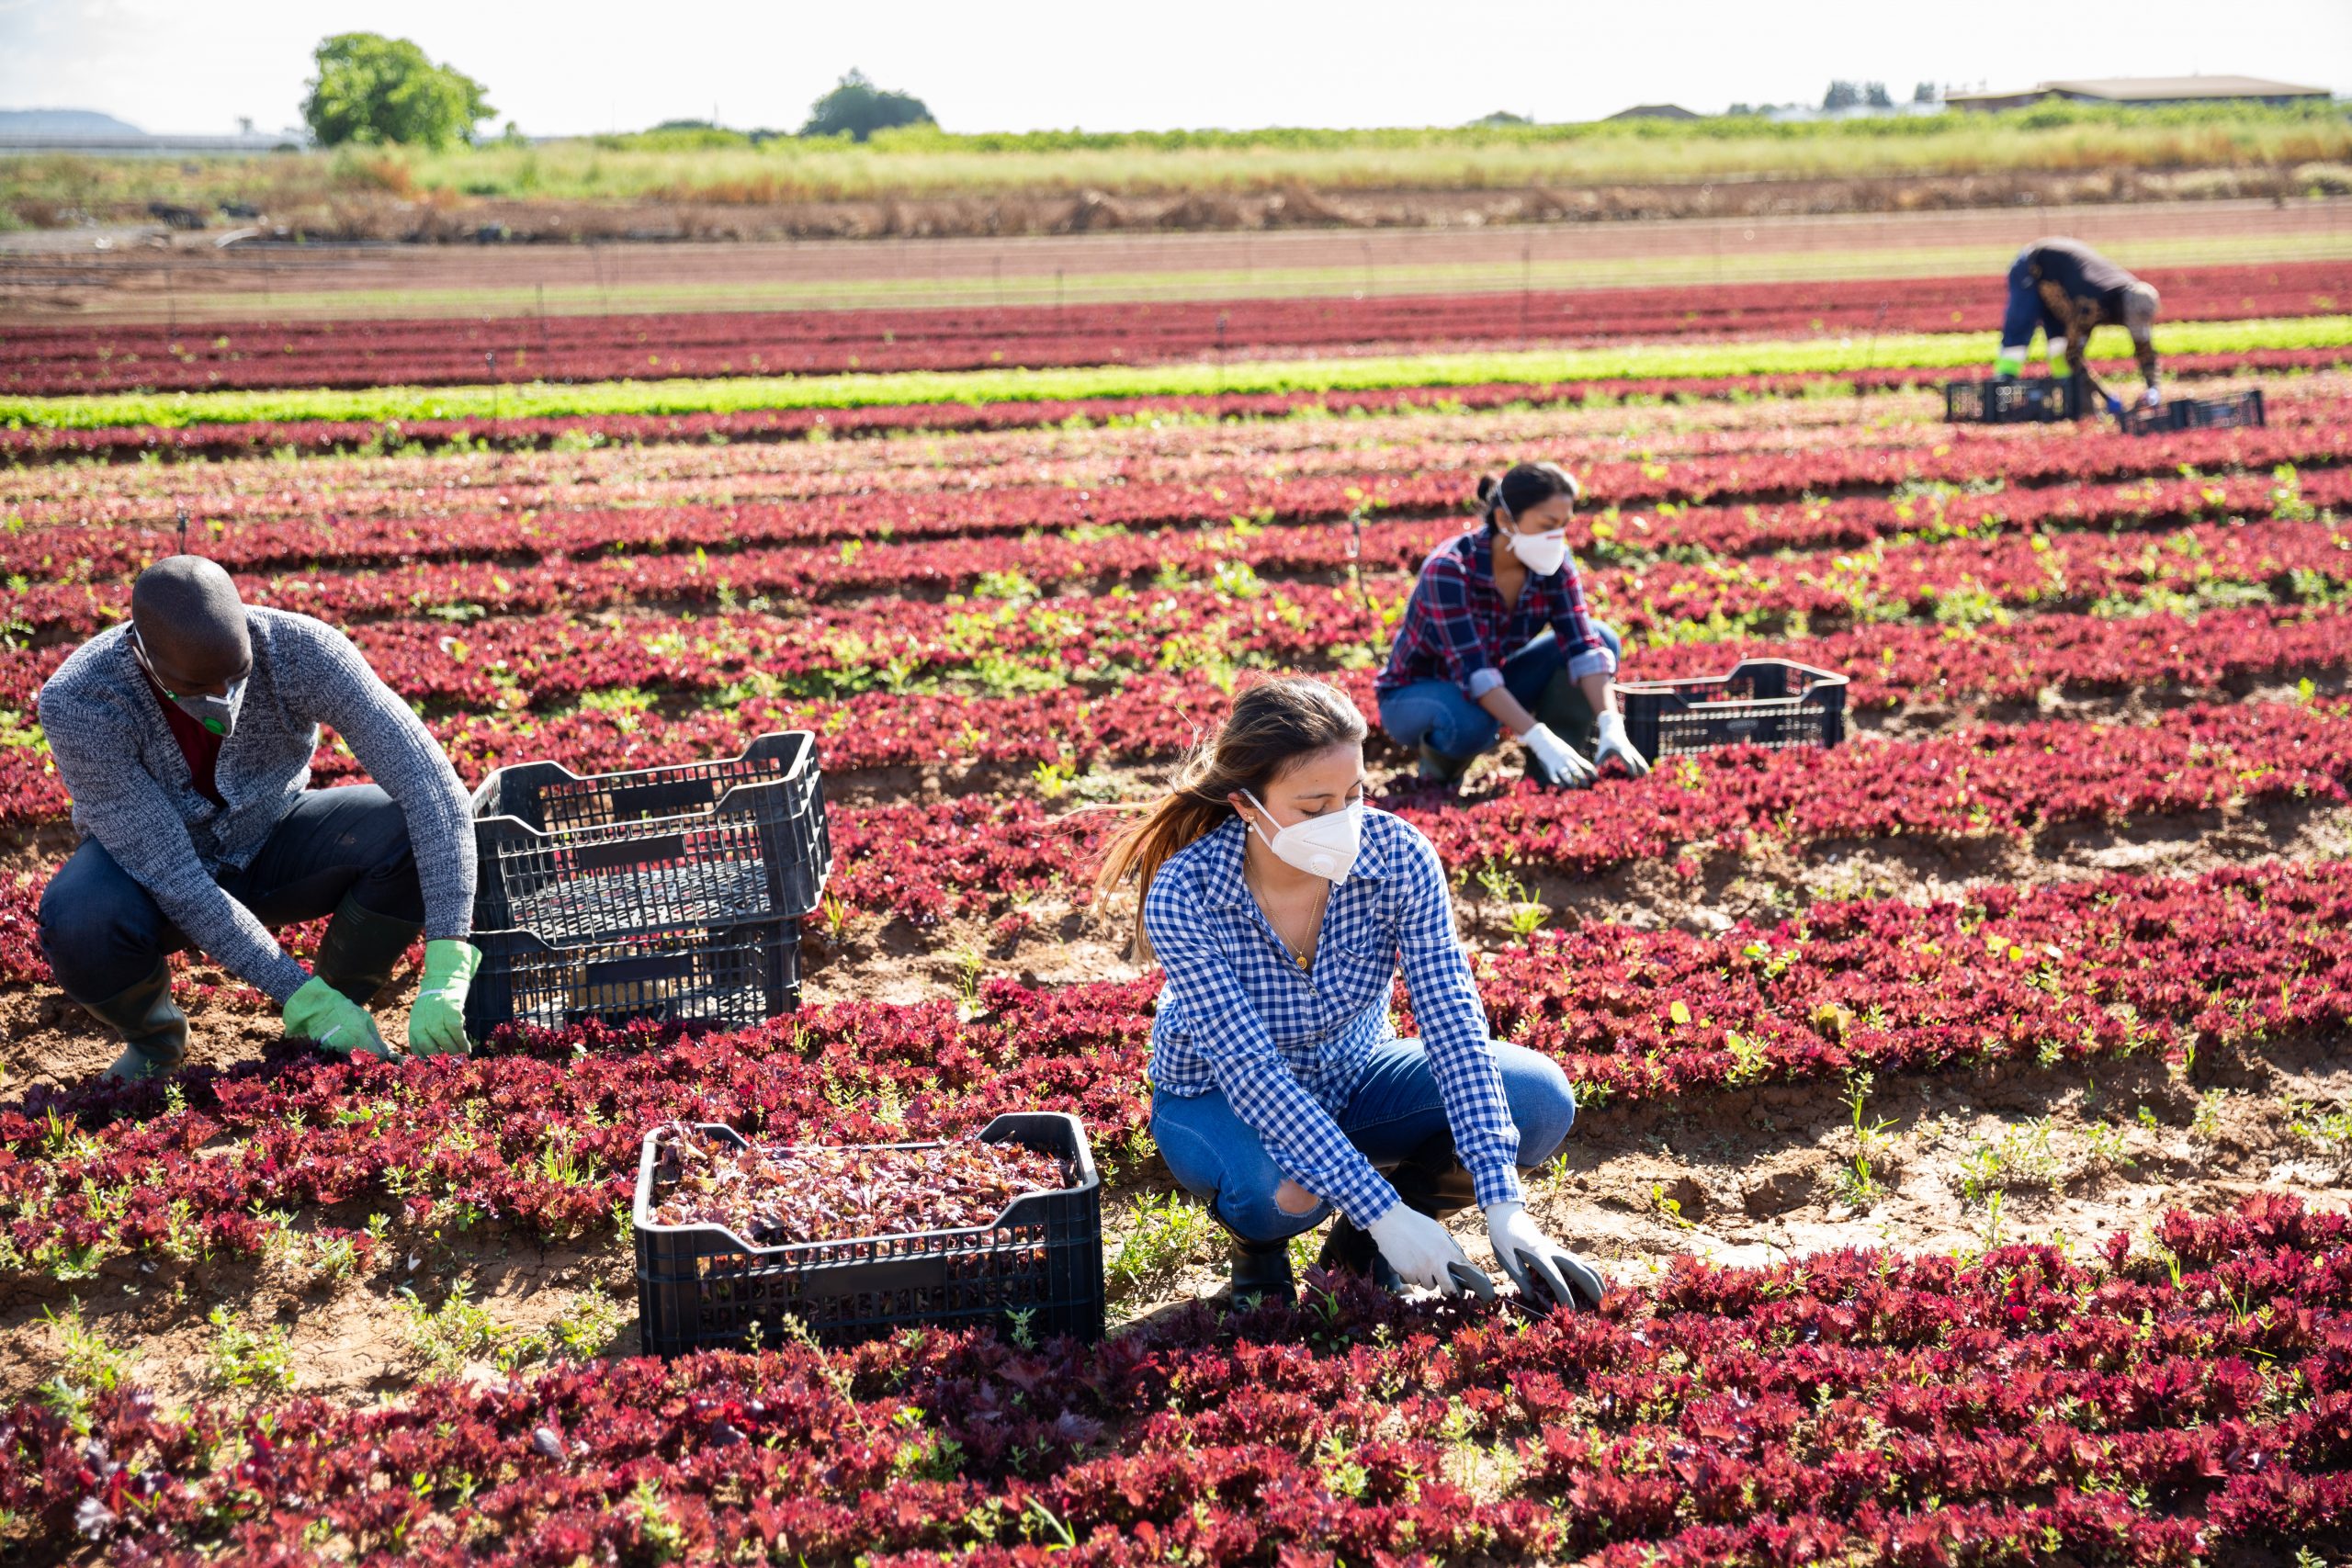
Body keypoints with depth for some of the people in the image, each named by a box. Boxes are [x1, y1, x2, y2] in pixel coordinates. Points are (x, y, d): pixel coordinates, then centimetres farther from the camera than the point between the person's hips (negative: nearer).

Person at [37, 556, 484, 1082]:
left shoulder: (302, 649, -30)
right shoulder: (76, 704, -32)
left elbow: (430, 782, -35)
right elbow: (171, 878, -30)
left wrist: (446, 971, -44)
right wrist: (304, 998, -34)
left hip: (272, 842, 2)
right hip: (145, 865, -1)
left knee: (413, 834, -28)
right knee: (79, 926, -36)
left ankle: (343, 1000, 0)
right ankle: (153, 1036, 0)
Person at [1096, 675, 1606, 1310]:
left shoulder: (1398, 857, -23)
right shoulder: (1182, 897, -31)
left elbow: (1453, 1023, -26)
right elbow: (1251, 1070, -33)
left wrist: (1503, 1206, -35)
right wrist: (1381, 1211, -39)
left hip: (1354, 1075, 4)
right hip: (1221, 1099, -4)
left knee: (1541, 1099, -19)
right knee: (1284, 1193, -39)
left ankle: (1362, 1247, 4)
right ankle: (1257, 1241, 2)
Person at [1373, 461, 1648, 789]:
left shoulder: (1554, 565, -13)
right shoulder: (1448, 570, -30)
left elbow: (1583, 647, -20)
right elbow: (1473, 672, -37)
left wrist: (1611, 725, -36)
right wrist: (1541, 739, -45)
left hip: (1493, 690, 6)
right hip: (1413, 697, -6)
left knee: (1602, 637, -13)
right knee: (1472, 721, -41)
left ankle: (1549, 780, -7)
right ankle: (1441, 760, -5)